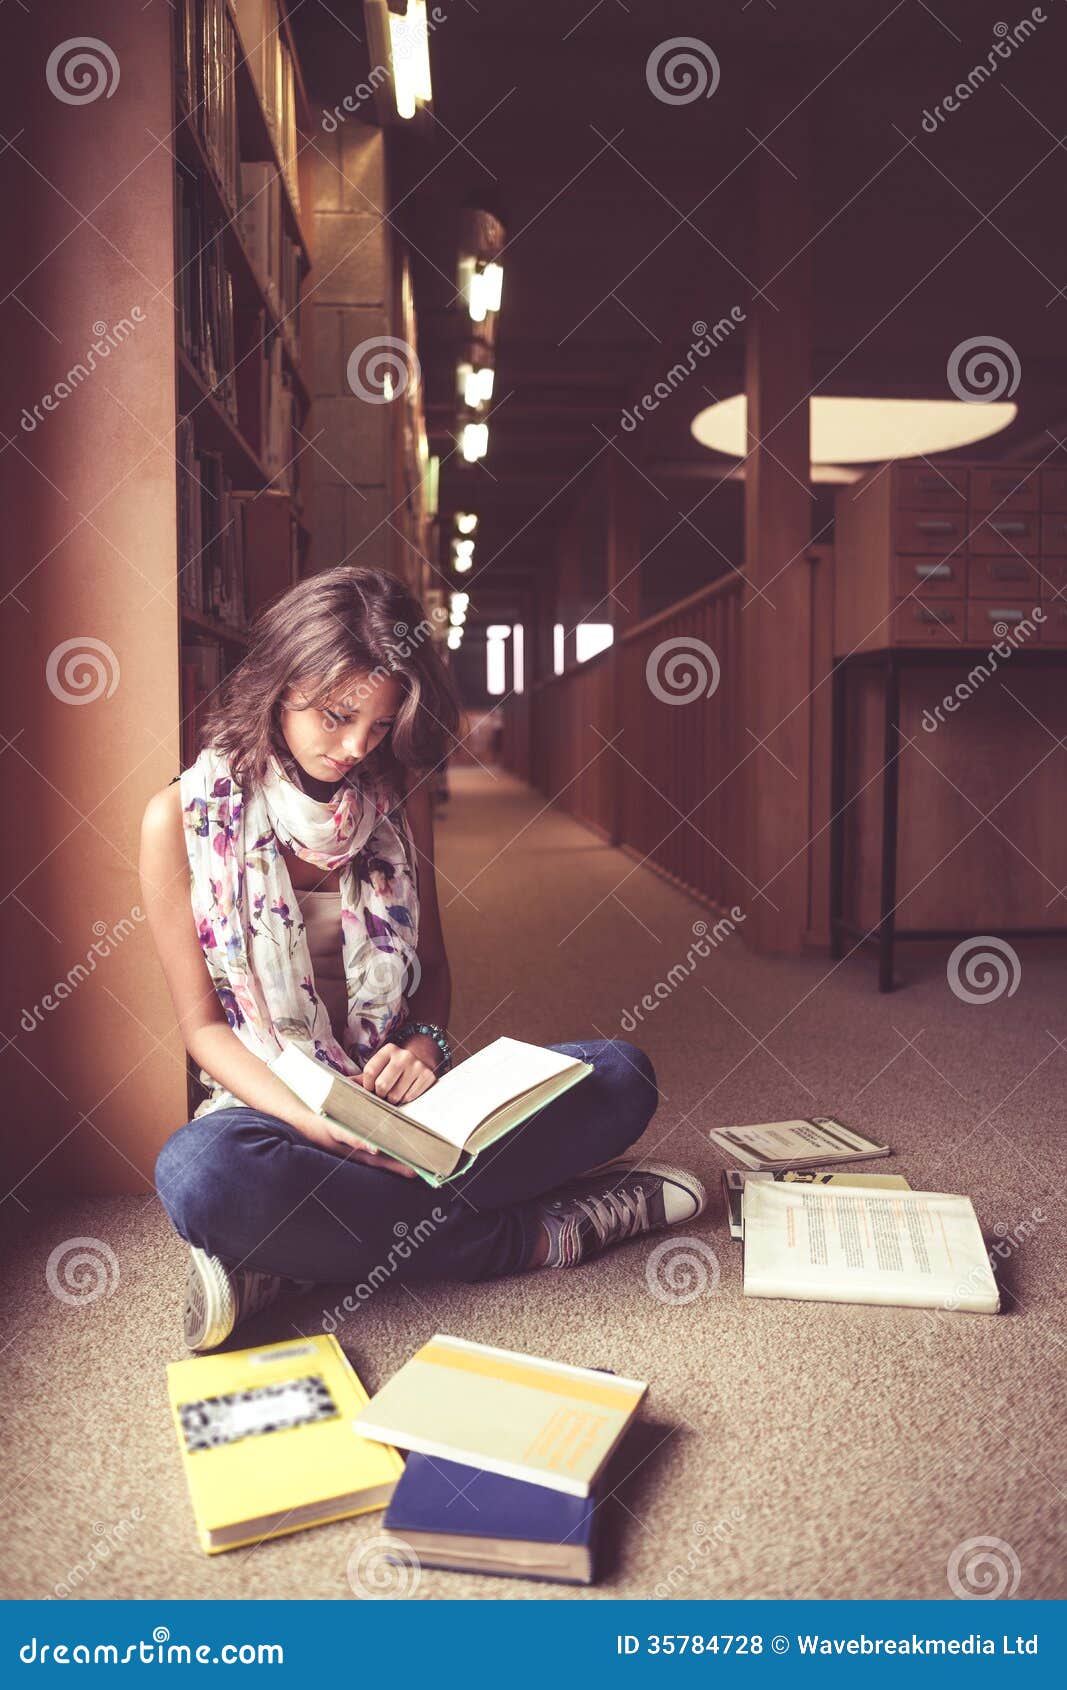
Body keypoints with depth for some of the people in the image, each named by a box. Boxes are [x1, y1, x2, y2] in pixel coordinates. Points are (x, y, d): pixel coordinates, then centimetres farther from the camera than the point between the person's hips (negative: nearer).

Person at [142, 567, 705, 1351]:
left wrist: (425, 1043, -12)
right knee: (199, 1171, -39)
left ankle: (290, 1261, -25)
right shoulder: (184, 818, -7)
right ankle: (534, 1233, -23)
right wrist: (310, 1120, -23)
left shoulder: (396, 794, 4)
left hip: (402, 1098, 4)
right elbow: (203, 1024, -5)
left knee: (620, 1073, -17)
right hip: (274, 1101, -3)